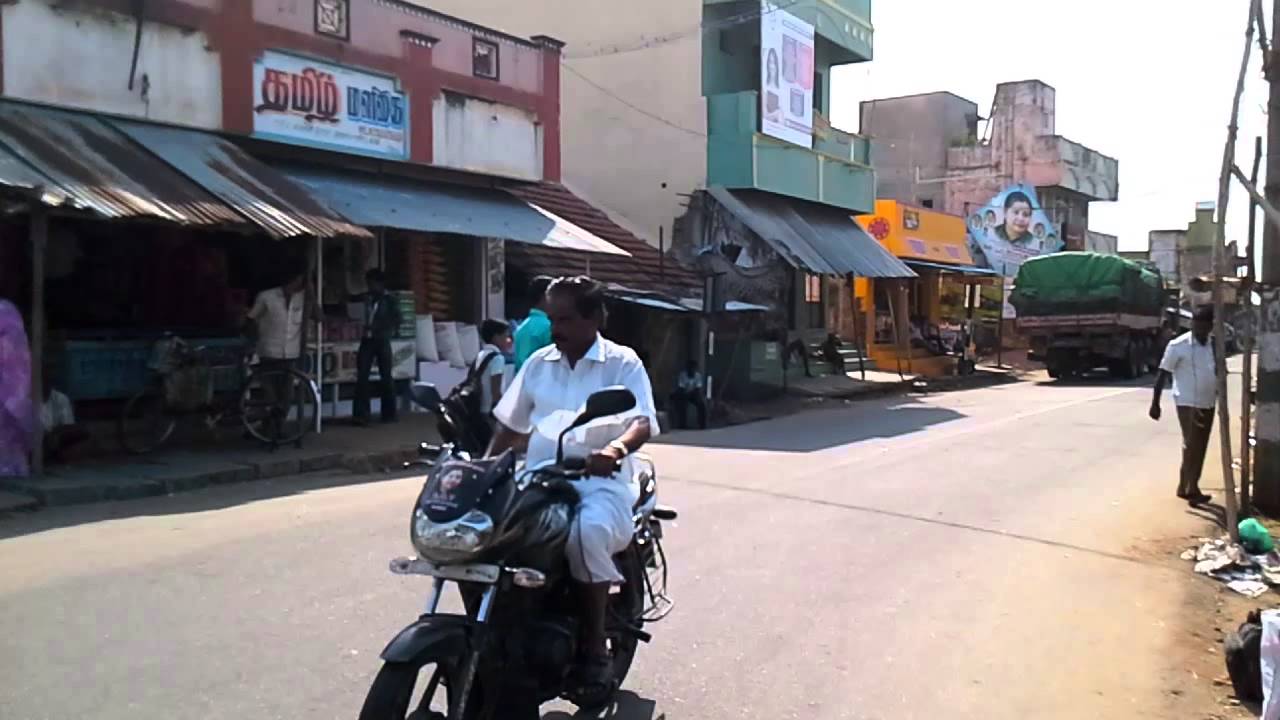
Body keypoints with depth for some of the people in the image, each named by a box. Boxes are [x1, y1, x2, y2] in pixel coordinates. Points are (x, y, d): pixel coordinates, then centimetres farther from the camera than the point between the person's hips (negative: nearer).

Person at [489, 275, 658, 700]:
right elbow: (512, 424, 21)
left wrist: (616, 449, -36)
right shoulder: (539, 363, 14)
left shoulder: (622, 363, 0)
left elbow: (642, 421, -14)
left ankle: (595, 649, -20)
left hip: (599, 482, -5)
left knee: (588, 530, -38)